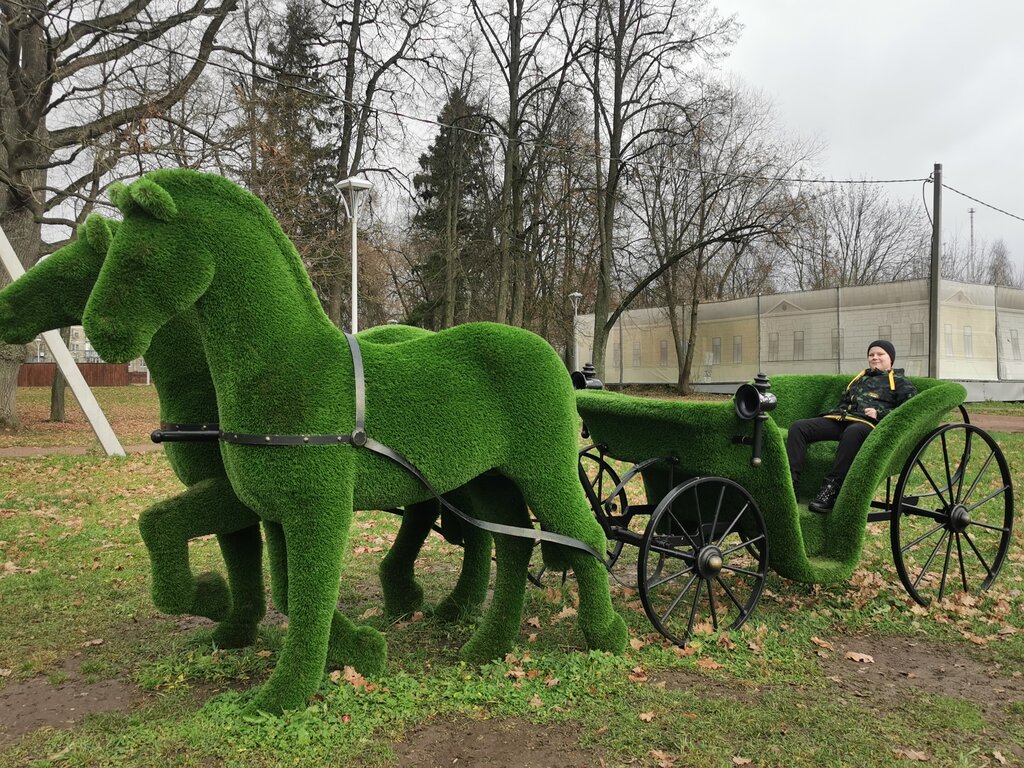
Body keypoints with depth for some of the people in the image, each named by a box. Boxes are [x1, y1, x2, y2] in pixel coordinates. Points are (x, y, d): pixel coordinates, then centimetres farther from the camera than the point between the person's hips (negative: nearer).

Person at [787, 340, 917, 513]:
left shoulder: (899, 381, 19)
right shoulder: (860, 378, 36)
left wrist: (879, 413, -8)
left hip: (868, 423, -6)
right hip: (841, 419, 6)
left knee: (853, 432, -45)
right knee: (798, 427, -19)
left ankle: (831, 488, -44)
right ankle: (789, 482, -30)